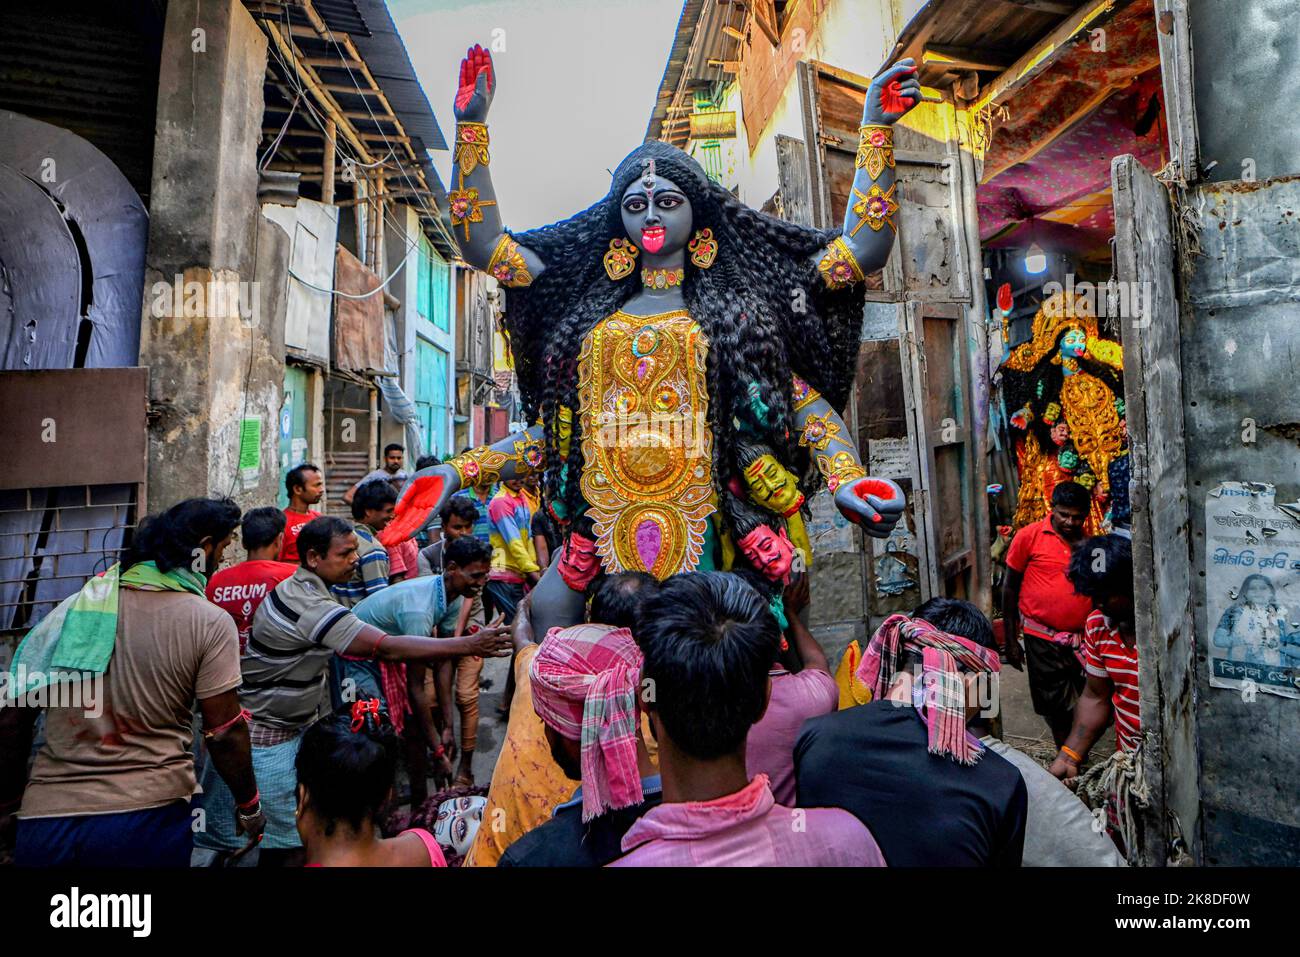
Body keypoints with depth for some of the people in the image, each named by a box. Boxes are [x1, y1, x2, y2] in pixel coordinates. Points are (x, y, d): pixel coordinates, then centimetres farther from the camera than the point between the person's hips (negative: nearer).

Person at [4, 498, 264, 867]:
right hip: (147, 817, -3)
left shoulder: (78, 604, 1)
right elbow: (224, 731, -9)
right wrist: (249, 805, 4)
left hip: (47, 816, 3)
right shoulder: (211, 623, -10)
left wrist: (10, 789, 20)